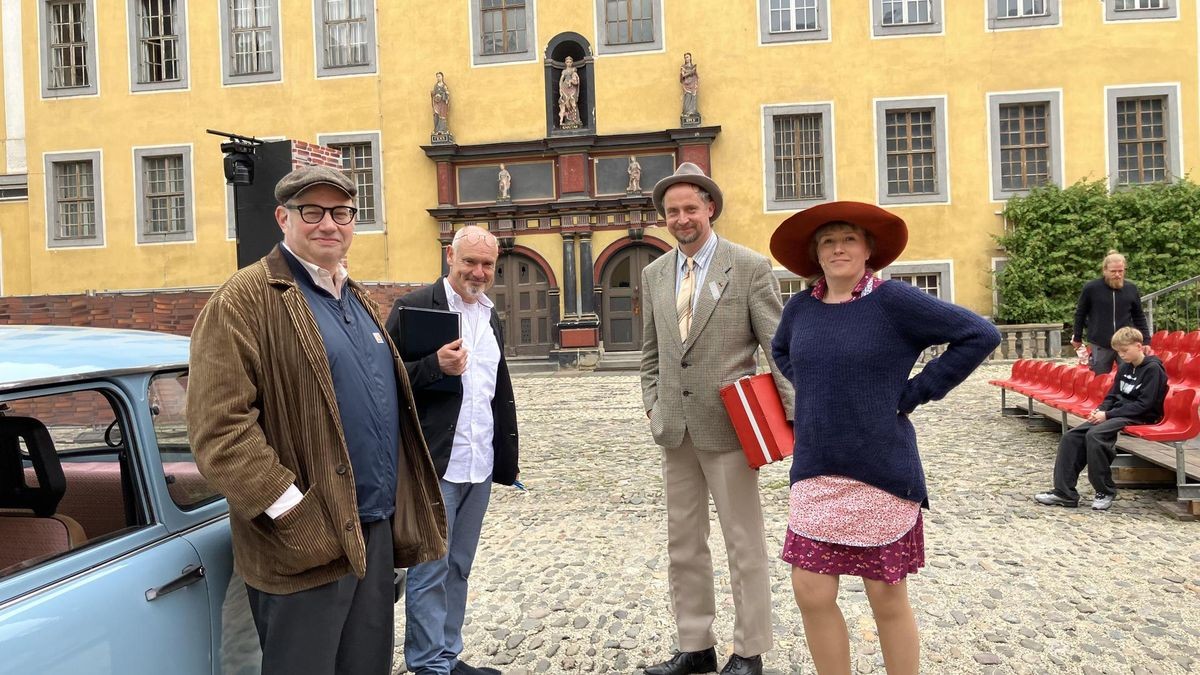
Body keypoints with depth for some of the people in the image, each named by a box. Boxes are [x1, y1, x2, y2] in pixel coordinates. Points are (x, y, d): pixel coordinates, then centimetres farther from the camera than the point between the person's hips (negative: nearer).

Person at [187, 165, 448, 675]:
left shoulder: (357, 299, 16)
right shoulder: (244, 300, -10)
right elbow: (219, 427, -18)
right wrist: (295, 514, -21)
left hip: (377, 530, 8)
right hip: (307, 543, -7)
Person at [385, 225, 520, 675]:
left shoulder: (490, 315, 15)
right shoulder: (415, 306, -7)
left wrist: (506, 453, 18)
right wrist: (436, 366, -27)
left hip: (480, 464, 7)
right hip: (435, 463, -7)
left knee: (458, 567, 16)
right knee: (429, 569, 2)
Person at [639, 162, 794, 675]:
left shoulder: (750, 267, -5)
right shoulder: (654, 274, 10)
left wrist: (793, 413, -10)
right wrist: (653, 406, 5)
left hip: (728, 424, -5)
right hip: (675, 429, 5)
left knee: (744, 544, 6)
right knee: (683, 544, 13)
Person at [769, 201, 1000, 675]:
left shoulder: (893, 300, -10)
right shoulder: (801, 308, 5)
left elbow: (980, 335, -10)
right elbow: (781, 351, 26)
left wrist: (915, 392, -10)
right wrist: (813, 391, 10)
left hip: (881, 474, -4)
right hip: (814, 474, 5)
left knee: (887, 600, 9)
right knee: (812, 594, 6)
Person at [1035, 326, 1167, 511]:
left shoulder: (1153, 369, -10)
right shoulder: (1124, 368, 14)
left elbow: (1143, 404, -17)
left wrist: (1108, 415, -19)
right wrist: (1100, 410, -2)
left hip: (1139, 418, -8)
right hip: (1117, 413, 8)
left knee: (1094, 435, -32)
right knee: (1071, 437, -9)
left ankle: (1105, 491, -16)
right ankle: (1064, 492, -10)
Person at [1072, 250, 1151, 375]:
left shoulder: (1131, 289, 3)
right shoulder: (1091, 288, -5)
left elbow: (1139, 317, 12)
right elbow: (1080, 314, 5)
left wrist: (1146, 341, 8)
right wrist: (1077, 338, 10)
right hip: (1100, 347, -2)